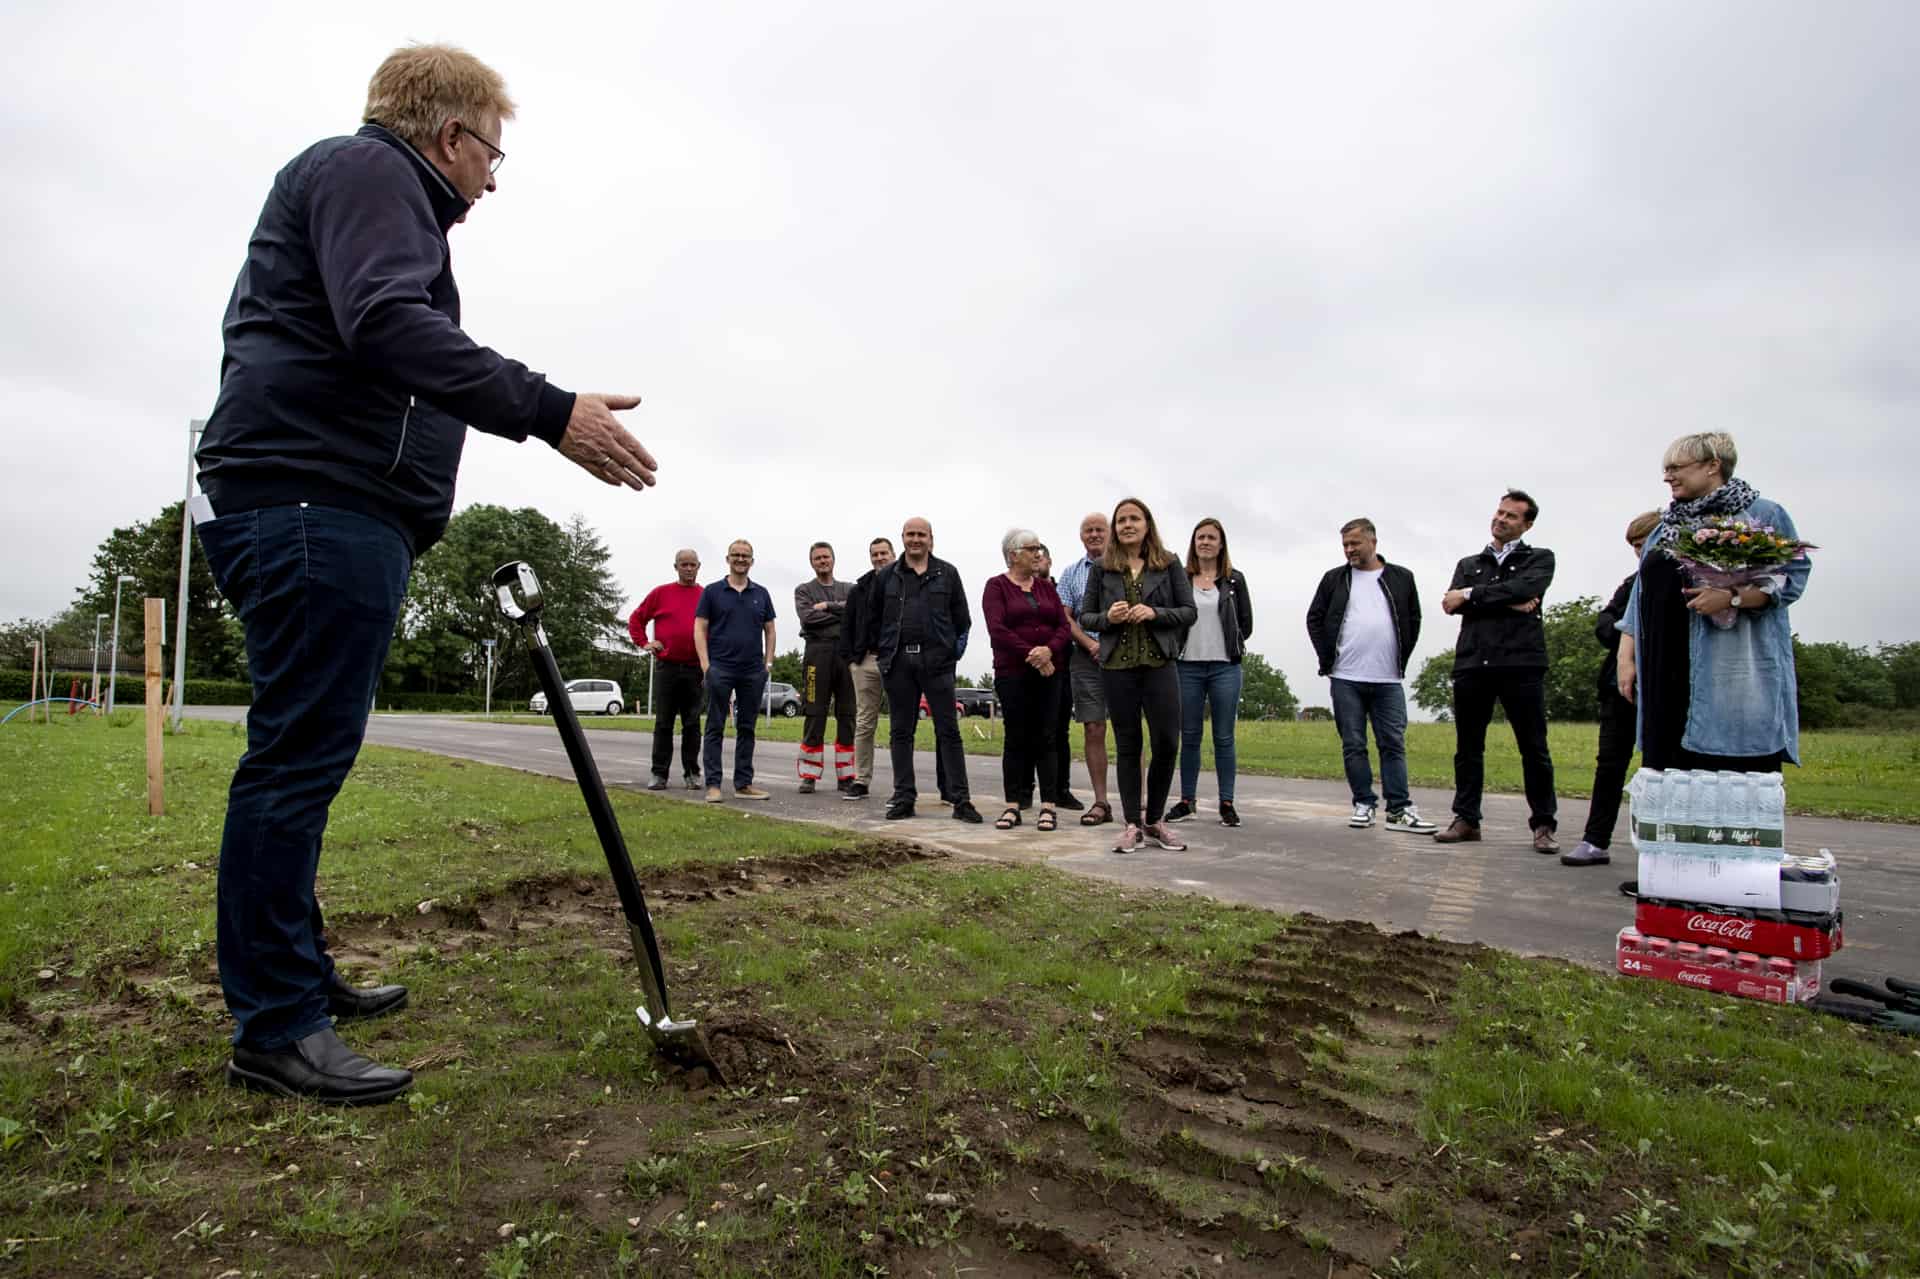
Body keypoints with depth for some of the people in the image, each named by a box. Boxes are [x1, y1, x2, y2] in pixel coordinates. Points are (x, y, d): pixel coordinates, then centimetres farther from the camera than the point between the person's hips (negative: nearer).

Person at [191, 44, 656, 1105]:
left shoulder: (378, 186, 32)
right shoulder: (366, 169, 0)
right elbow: (389, 325, -20)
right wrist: (550, 412, -28)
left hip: (323, 513, 11)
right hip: (317, 504, -11)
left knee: (302, 758, 12)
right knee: (299, 757, -11)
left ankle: (296, 978, 22)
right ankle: (274, 1030, -4)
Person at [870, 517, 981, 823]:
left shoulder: (947, 574, 8)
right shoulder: (886, 576, 11)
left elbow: (962, 617, 11)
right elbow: (874, 618, 16)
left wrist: (956, 647, 3)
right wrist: (882, 649, 9)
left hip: (936, 660, -2)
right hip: (898, 661, 2)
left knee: (948, 731, -2)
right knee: (901, 732, 6)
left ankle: (961, 800, 1)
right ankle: (903, 798, 14)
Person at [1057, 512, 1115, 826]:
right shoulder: (1071, 573, 14)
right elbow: (1065, 617, 7)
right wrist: (1091, 644, -8)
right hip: (1086, 658, 2)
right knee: (1093, 729, 2)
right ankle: (1100, 803, 8)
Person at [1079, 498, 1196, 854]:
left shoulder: (1169, 564, 6)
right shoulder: (1103, 568, 8)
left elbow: (1189, 611, 4)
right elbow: (1084, 617, 10)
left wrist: (1154, 613, -13)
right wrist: (1108, 617, -11)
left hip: (1159, 664, 0)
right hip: (1117, 666, 0)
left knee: (1167, 741, -3)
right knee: (1127, 744, 5)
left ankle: (1155, 818, 17)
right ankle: (1133, 824, 14)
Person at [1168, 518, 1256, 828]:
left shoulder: (1234, 580, 7)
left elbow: (1246, 623, 9)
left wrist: (1230, 648, 5)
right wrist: (1177, 647, 0)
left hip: (1225, 668, 0)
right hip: (1188, 667, 1)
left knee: (1224, 738, 3)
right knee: (1189, 736, 6)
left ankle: (1227, 803, 9)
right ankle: (1187, 801, 15)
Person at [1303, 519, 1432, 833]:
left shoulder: (1401, 578, 8)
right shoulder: (1334, 578, 7)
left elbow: (1413, 622, 11)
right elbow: (1314, 619, 9)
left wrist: (1401, 661, 4)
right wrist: (1327, 660, 1)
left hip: (1388, 680, 0)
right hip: (1345, 679, 0)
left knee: (1393, 745, 1)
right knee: (1353, 745, 3)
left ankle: (1400, 810, 4)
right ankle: (1364, 804, 12)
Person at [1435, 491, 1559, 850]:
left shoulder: (1540, 559, 12)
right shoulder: (1468, 564, 20)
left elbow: (1524, 588, -11)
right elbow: (1452, 603, 0)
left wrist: (1471, 595, -6)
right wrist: (1507, 604, -9)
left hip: (1521, 662, -3)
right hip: (1472, 663, 3)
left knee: (1534, 747, 0)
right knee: (1468, 746, 5)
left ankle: (1543, 825, 8)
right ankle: (1466, 819, 12)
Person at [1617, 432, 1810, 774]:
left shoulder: (1764, 514, 6)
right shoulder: (1666, 528, 21)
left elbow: (1792, 576, -4)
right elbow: (1641, 596, 19)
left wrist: (1733, 597, -20)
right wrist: (1627, 657, 11)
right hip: (1667, 674, 5)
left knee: (1734, 772, -10)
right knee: (1667, 774, 1)